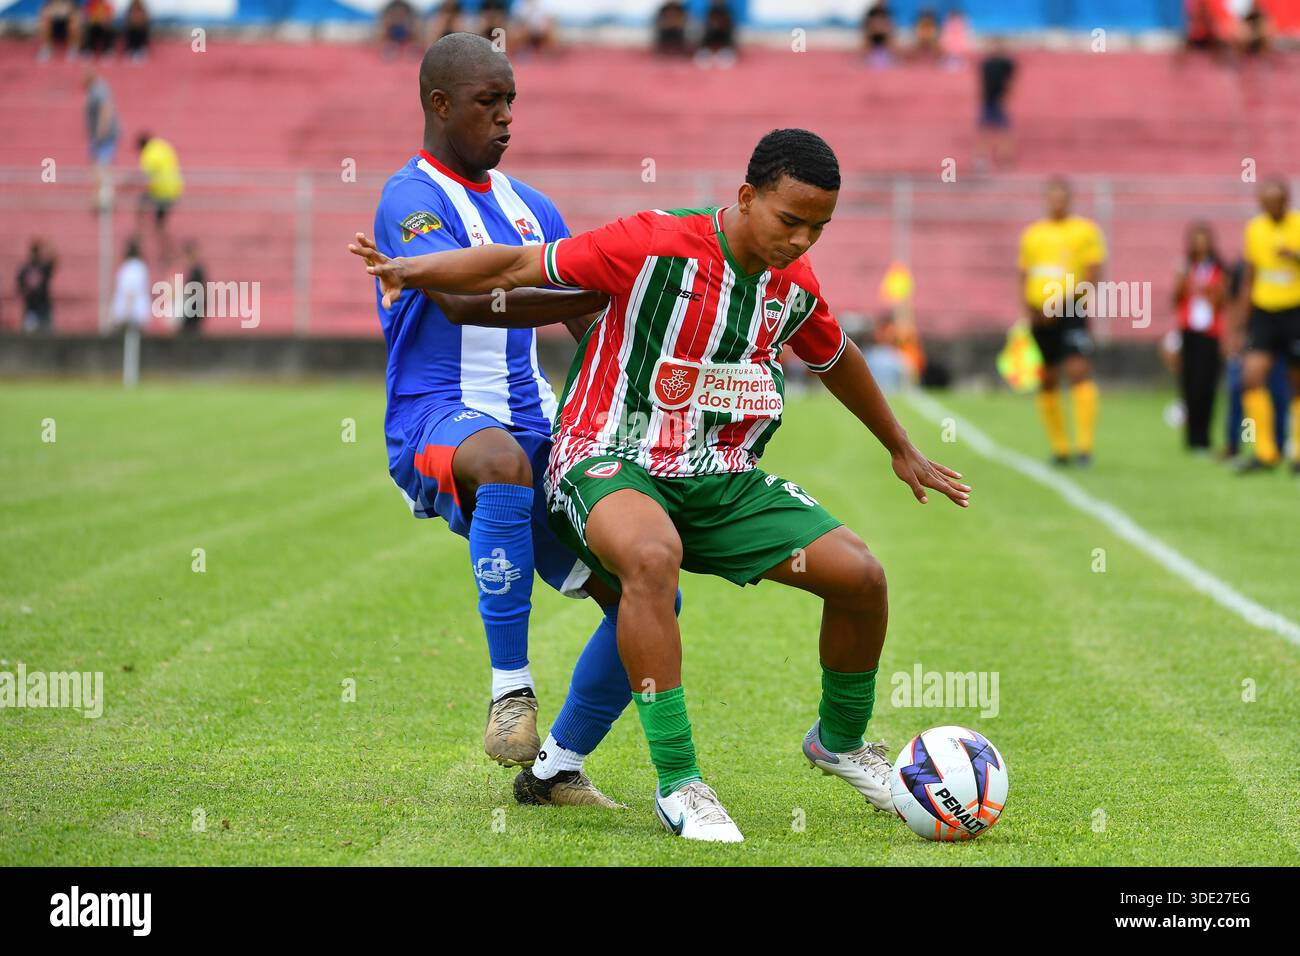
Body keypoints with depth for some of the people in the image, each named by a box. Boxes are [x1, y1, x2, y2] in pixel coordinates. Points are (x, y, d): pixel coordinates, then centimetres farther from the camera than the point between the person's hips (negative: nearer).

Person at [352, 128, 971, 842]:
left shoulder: (794, 284, 3)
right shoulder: (658, 244, -16)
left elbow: (836, 358, 25)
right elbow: (524, 266, -11)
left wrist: (901, 449, 37)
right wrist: (414, 270, -23)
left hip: (722, 480, 6)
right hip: (611, 462, -6)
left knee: (859, 574, -9)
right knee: (653, 555, -41)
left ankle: (840, 741, 22)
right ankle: (679, 783, -32)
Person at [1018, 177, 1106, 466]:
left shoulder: (1085, 230, 3)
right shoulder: (1031, 233, 15)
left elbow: (1093, 272, -5)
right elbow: (1024, 276, 19)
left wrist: (1063, 301, -15)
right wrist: (1028, 308, 3)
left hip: (1071, 312, -5)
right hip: (1041, 315, 5)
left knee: (1079, 371, -17)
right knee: (1047, 382, 6)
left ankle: (1084, 446, -19)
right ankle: (1059, 447, 13)